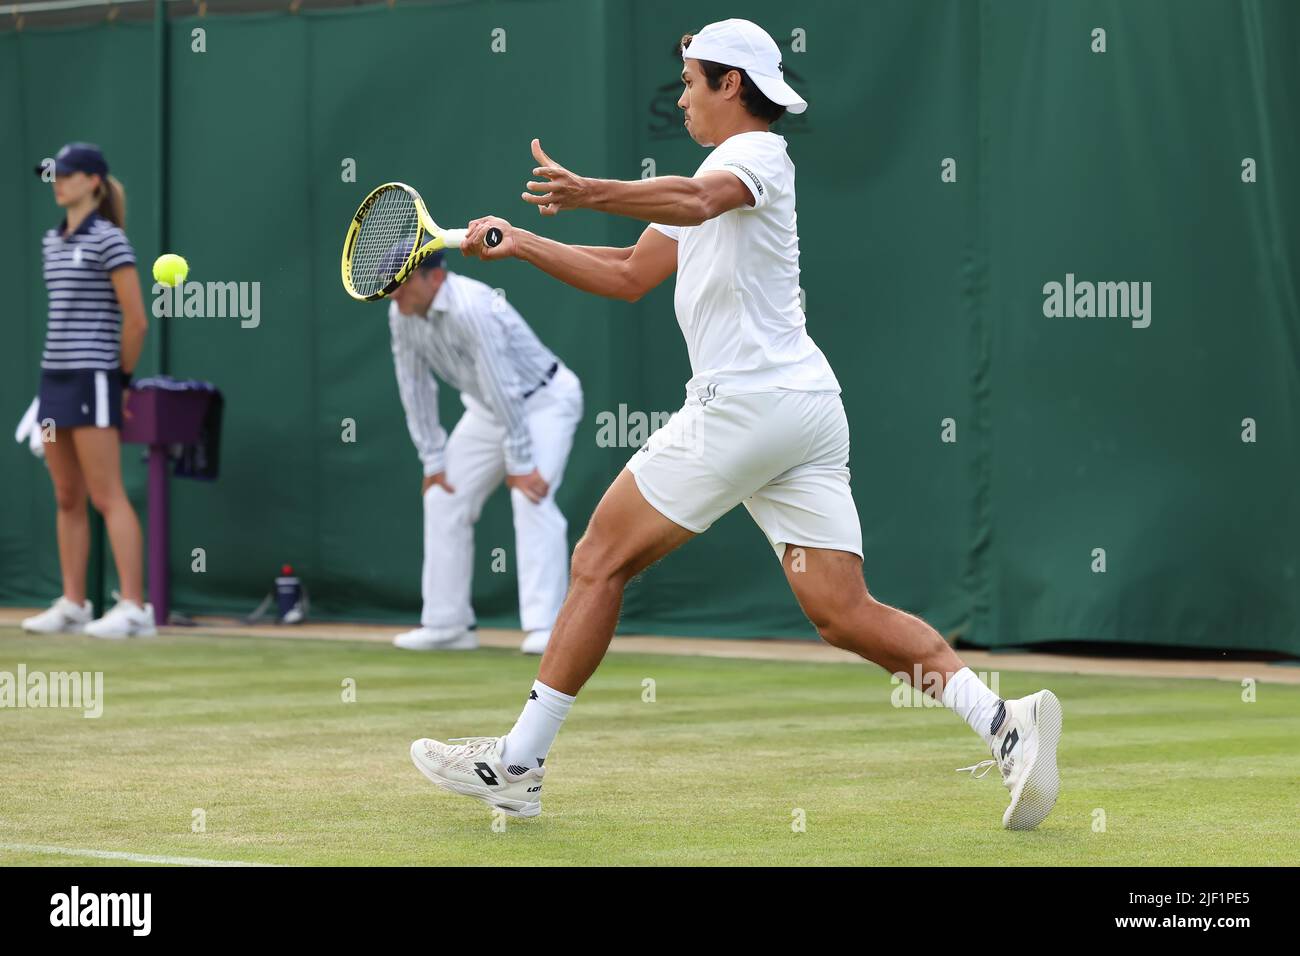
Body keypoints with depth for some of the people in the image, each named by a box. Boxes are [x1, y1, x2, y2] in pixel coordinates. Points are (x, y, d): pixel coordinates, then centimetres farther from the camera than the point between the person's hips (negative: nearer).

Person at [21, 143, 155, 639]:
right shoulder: (52, 242, 14)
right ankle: (72, 605, 14)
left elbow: (136, 321, -11)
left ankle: (134, 608, -13)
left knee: (106, 496, -11)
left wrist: (122, 378, -2)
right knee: (67, 499, 10)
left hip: (92, 376, -8)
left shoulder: (109, 240, -10)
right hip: (55, 375, 8)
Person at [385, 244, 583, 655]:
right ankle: (447, 624, 14)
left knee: (532, 499, -24)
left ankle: (542, 627, -28)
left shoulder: (470, 309, -34)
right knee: (444, 498, 6)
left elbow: (503, 389, -34)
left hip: (544, 401, -9)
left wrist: (520, 464, -32)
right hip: (485, 409, 9)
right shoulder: (402, 314, -9)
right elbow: (415, 387, -2)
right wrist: (433, 460, -3)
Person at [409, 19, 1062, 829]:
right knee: (844, 613, -1)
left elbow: (698, 200, -28)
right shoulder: (708, 177, 26)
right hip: (809, 406, 9)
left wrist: (591, 192, -43)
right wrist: (522, 244, 22)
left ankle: (518, 763, 4)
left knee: (601, 561, 1)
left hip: (746, 399, -9)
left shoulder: (757, 153, -3)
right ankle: (1006, 723, -16)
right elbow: (630, 277, 28)